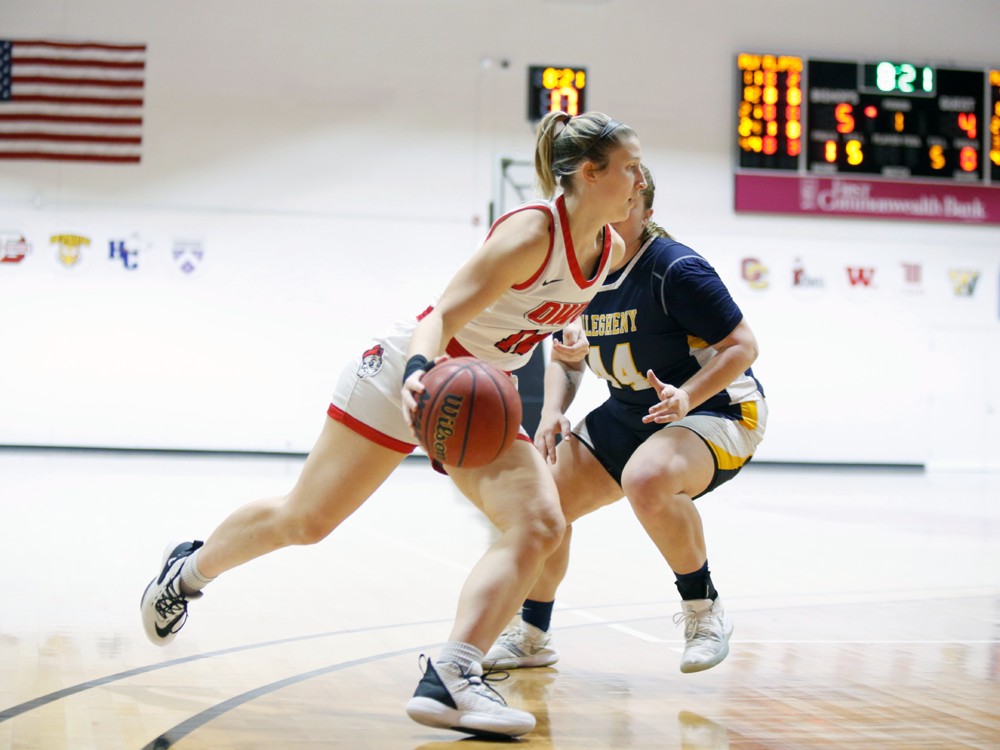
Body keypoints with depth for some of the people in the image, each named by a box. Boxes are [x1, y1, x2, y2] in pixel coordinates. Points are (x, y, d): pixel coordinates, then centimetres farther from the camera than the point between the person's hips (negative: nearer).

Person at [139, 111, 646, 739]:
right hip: (410, 377, -7)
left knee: (540, 525, -17)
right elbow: (443, 316, -31)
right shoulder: (532, 231, -25)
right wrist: (419, 375, -47)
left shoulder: (610, 250, -1)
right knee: (305, 519, 1)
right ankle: (189, 569, 29)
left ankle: (450, 680, -25)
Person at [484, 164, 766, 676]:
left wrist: (686, 396, -34)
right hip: (629, 413, 8)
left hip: (716, 409, -7)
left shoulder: (676, 269, -22)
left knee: (646, 480, -38)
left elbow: (742, 346, -19)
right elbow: (565, 360, 12)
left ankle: (703, 609, -15)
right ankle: (531, 636, 20)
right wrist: (552, 412, -9)